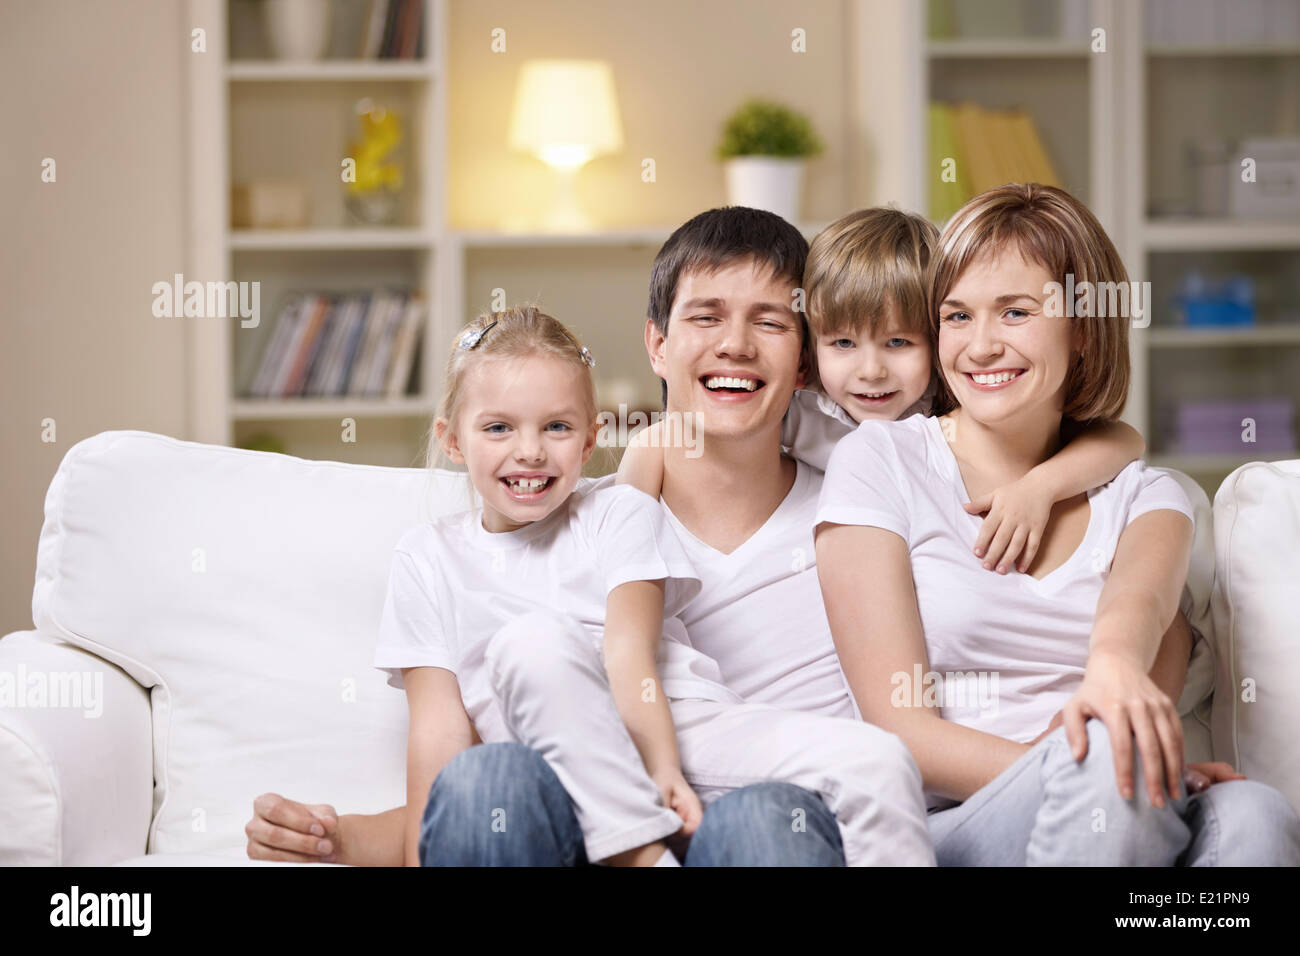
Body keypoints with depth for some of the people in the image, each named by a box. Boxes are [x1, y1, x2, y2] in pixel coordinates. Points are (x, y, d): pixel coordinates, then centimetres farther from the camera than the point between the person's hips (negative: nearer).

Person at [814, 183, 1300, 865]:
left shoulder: (1145, 497, 17)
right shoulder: (878, 462, 6)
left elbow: (1137, 596, -10)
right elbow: (898, 726, -4)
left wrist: (1115, 662, -36)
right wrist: (1082, 777, -19)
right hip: (938, 830, -3)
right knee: (1106, 762, -35)